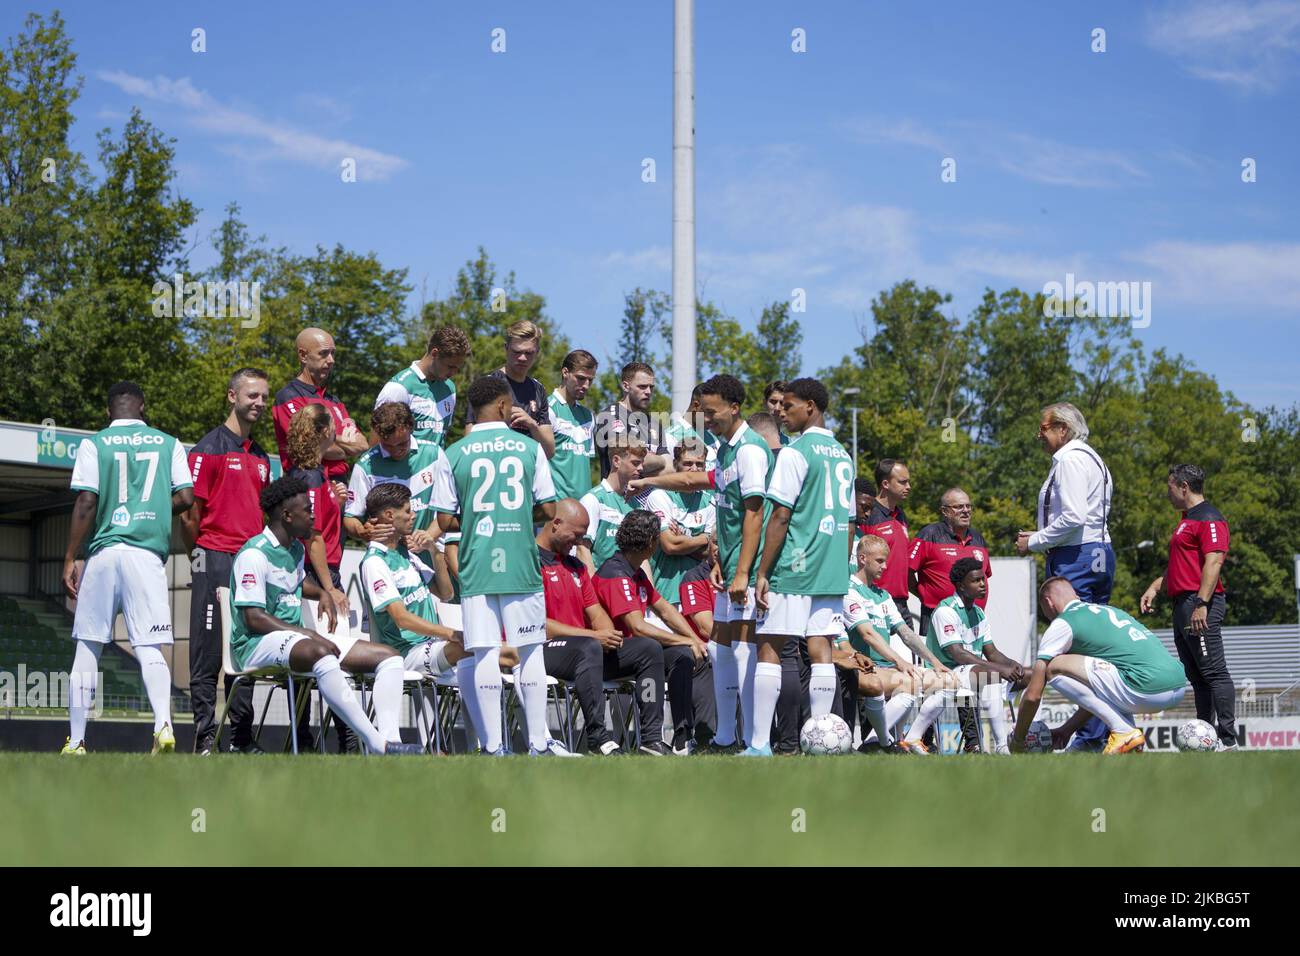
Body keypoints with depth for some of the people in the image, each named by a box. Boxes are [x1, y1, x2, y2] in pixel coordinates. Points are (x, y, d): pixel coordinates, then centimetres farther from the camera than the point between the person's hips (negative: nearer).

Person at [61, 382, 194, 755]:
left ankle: (75, 742, 8)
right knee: (149, 648, -3)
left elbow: (86, 503, -3)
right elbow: (186, 497, 3)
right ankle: (163, 723, -26)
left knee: (87, 649, 7)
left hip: (104, 552, -1)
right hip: (148, 554, 1)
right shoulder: (168, 444, 9)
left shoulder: (94, 444, 4)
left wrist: (70, 559, 0)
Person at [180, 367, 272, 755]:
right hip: (216, 560, -7)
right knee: (208, 653, -6)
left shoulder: (261, 457, 19)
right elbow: (190, 510, -6)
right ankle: (205, 738, -6)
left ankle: (242, 738, 14)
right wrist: (200, 556, -6)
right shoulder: (209, 448, -3)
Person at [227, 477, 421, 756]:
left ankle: (390, 740, -26)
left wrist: (322, 594, 18)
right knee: (320, 654, -43)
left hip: (295, 636, 10)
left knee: (388, 658, -3)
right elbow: (253, 619, -19)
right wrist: (310, 635, -20)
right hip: (257, 642, -10)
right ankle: (378, 744, -44)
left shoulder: (296, 549, 16)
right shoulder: (255, 554, -12)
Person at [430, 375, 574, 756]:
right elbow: (549, 509, 3)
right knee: (530, 651, 8)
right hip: (522, 563, 0)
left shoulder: (452, 456, 1)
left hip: (476, 565, 0)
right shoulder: (530, 447, 2)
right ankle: (539, 742, 10)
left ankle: (493, 747, 1)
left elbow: (444, 520, 1)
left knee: (485, 654, 0)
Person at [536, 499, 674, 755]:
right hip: (544, 649, -9)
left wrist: (609, 634, -4)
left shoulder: (575, 565, 24)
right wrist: (594, 636, -16)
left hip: (591, 647, 9)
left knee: (649, 648, -4)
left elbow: (596, 613, 21)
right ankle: (597, 739, -37)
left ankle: (652, 738, -12)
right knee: (589, 648, -39)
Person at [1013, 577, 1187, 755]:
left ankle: (1124, 733, -3)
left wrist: (1018, 739, 19)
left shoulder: (1061, 624, 5)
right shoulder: (1108, 609, 30)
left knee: (1054, 667, -2)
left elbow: (1033, 695, 4)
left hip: (1149, 691, -9)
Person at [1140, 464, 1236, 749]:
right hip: (1182, 606, 11)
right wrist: (1155, 588, 24)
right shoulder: (1187, 520, 23)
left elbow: (1214, 561, -20)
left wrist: (1201, 604, -25)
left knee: (1214, 672, -12)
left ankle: (1227, 739, -15)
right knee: (1196, 676, 10)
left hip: (1201, 607, -11)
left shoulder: (1209, 518, -9)